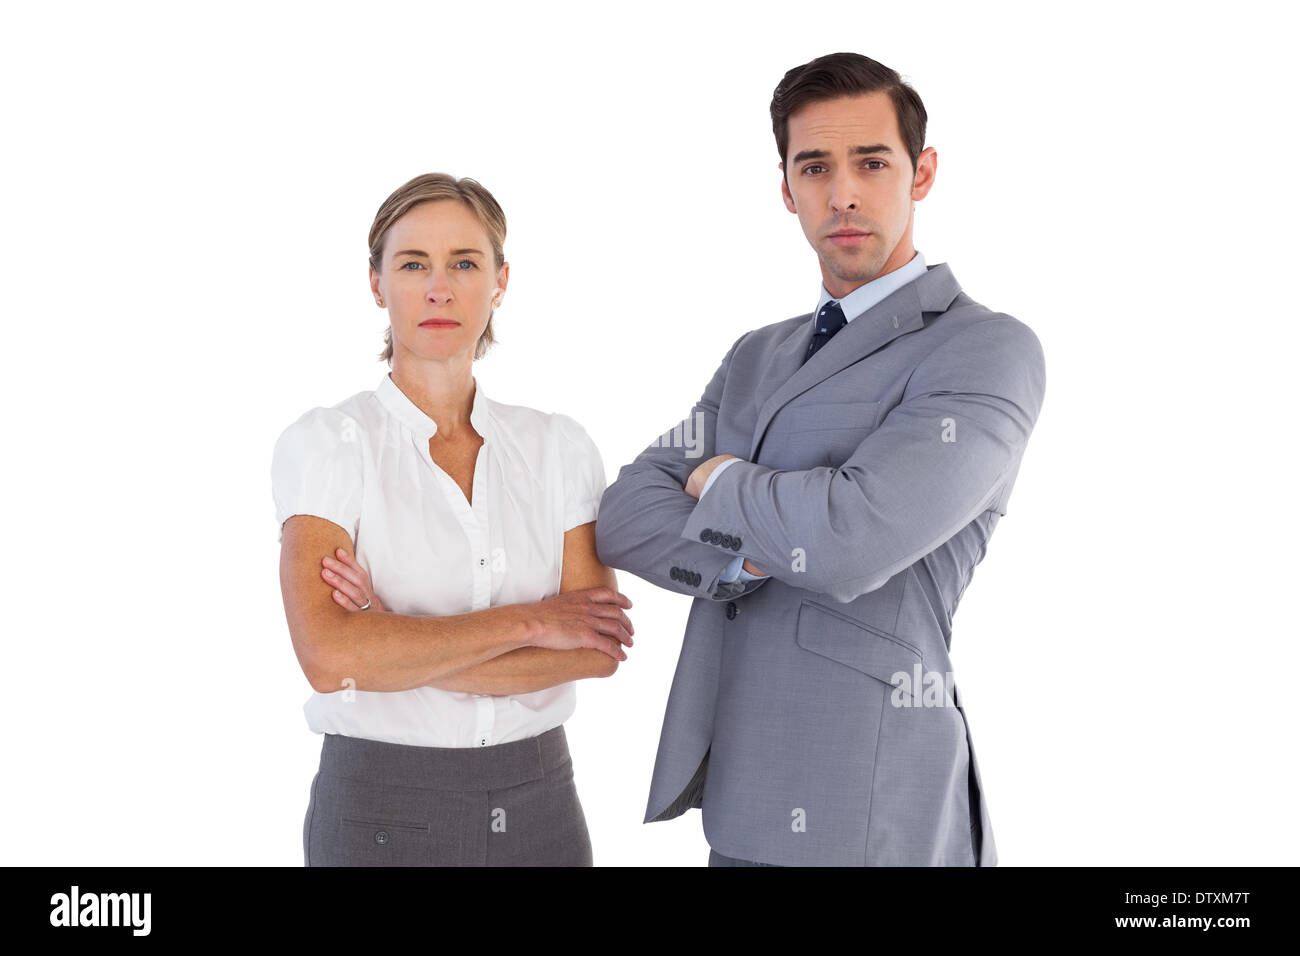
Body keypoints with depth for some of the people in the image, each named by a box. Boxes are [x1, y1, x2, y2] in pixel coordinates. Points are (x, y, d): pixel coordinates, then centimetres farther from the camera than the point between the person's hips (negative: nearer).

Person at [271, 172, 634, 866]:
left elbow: (597, 648, -8)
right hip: (383, 809, -2)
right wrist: (528, 621, -16)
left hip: (537, 805, 3)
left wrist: (395, 645, -16)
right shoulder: (324, 443, -8)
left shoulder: (558, 445, 1)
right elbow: (329, 656, -21)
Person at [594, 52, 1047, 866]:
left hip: (868, 810, -7)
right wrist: (764, 554, -15)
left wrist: (722, 484, -5)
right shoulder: (758, 359, 14)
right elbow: (626, 519, 3)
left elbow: (853, 538, -25)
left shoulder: (990, 352, -10)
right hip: (748, 796, 7)